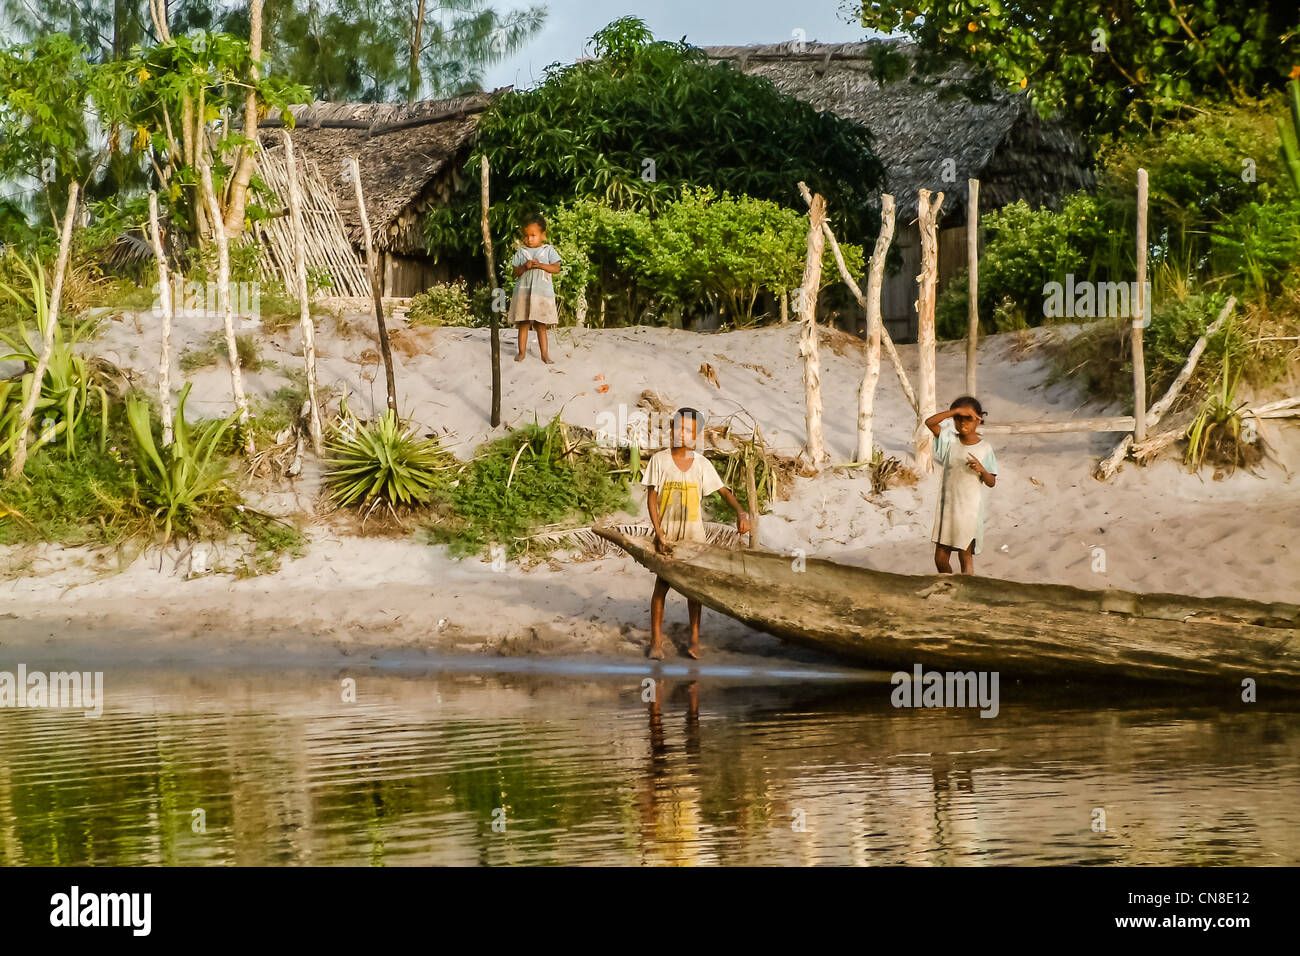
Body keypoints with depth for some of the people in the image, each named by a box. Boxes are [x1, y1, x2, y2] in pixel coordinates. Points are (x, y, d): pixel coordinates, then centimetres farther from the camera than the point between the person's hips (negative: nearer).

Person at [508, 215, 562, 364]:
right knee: (523, 325, 4)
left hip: (542, 292, -1)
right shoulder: (521, 252, 8)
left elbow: (556, 269, -4)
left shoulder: (548, 250, 4)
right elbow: (516, 272, 6)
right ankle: (522, 352, 12)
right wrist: (525, 267, -14)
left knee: (541, 326, 3)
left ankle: (544, 354, 8)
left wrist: (541, 265, -16)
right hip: (523, 292, 1)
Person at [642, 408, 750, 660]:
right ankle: (656, 642, 4)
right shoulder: (659, 460, -3)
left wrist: (740, 511, -15)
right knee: (662, 584, -2)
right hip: (667, 531, -2)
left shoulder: (702, 463, 3)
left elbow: (722, 490, 5)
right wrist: (659, 533, -14)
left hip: (693, 531, 2)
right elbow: (651, 498, -5)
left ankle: (695, 640, 12)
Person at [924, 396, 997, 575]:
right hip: (947, 507, 3)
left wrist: (981, 470, -22)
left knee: (966, 557, 0)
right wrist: (956, 411, -24)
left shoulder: (985, 448, -2)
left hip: (969, 510, -3)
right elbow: (929, 422, -14)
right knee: (940, 558, 6)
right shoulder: (949, 440, 2)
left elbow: (991, 483, -1)